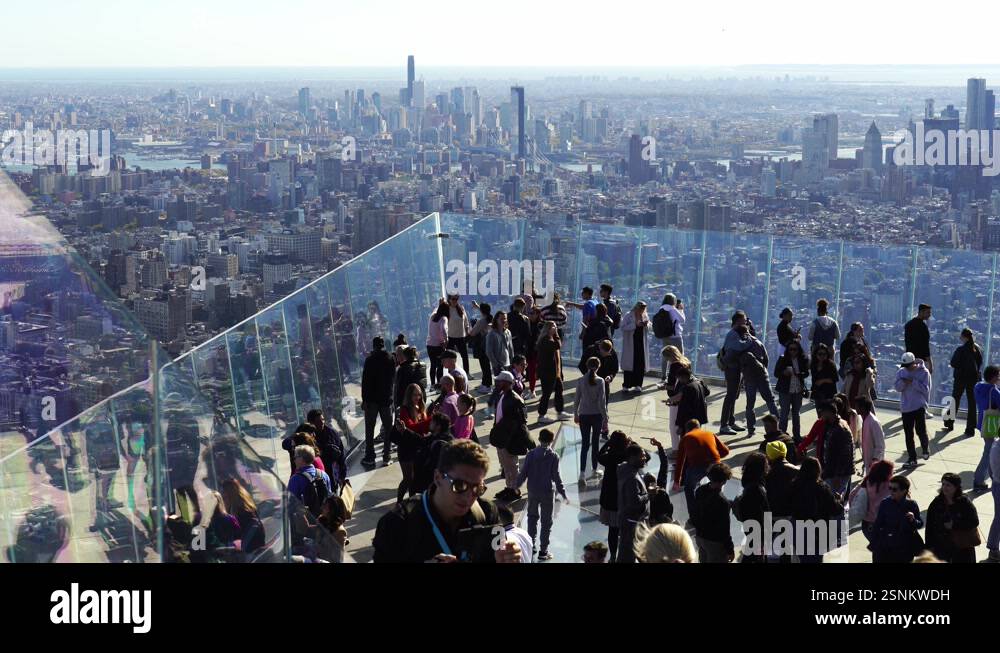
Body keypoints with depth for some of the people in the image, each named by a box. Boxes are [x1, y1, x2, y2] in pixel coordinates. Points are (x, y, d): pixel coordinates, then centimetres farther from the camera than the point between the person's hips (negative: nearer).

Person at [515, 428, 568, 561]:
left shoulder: (531, 454, -6)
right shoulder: (553, 456, -13)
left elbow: (523, 473, -4)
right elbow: (556, 477, -13)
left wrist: (516, 486, 10)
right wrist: (563, 494, -5)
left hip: (532, 491, 3)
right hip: (547, 492, -3)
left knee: (532, 517, 22)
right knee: (546, 522, 6)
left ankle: (531, 545, 28)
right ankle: (543, 552, 7)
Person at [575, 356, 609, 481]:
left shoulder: (581, 381, -6)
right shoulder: (600, 381, -11)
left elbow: (576, 399, -1)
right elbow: (602, 402, -11)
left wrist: (575, 414, 13)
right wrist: (605, 419, -4)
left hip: (584, 416, 1)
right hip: (597, 415, -1)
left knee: (585, 444, 3)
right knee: (595, 443, 14)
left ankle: (582, 473, -7)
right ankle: (594, 471, 25)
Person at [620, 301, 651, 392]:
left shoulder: (645, 316, 7)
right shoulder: (628, 316, -8)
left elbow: (649, 328, 17)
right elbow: (623, 327, -17)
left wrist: (646, 325, -6)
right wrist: (635, 324, -23)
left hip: (641, 343, 5)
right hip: (630, 343, -5)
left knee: (641, 364, 4)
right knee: (630, 364, -3)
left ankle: (638, 384, 12)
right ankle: (626, 386, 2)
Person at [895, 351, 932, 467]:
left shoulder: (924, 372, -7)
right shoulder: (901, 372, 3)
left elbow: (925, 389, -13)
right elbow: (898, 387, -1)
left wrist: (912, 382, -20)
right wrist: (903, 382, -21)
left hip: (919, 406, -4)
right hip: (906, 407, 4)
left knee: (921, 430, -8)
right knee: (908, 434, 6)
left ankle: (925, 449, 24)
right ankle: (912, 458, 15)